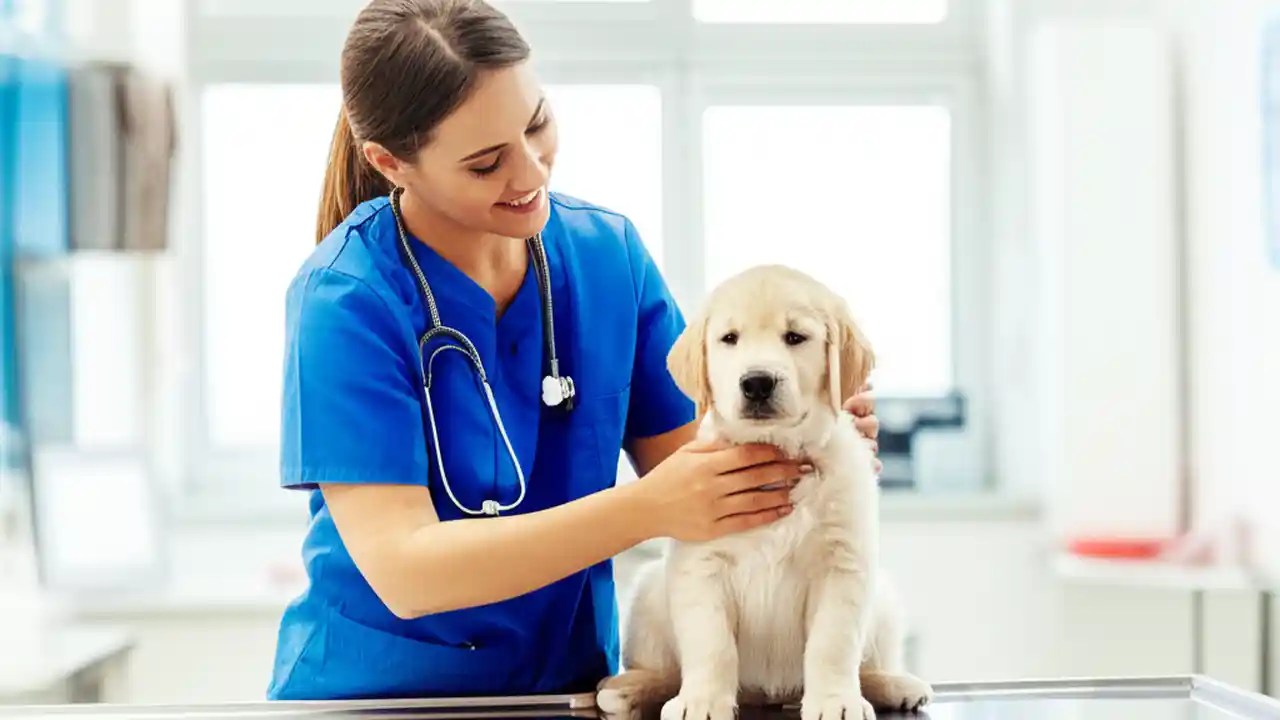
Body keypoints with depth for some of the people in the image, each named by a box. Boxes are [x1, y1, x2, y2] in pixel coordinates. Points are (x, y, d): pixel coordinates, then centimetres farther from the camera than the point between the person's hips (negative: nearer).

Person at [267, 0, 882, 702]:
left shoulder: (609, 252, -1)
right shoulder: (346, 300, -16)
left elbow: (685, 466, 1)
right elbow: (402, 572, -22)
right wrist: (646, 510, -28)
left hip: (572, 678, 5)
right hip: (379, 688, -4)